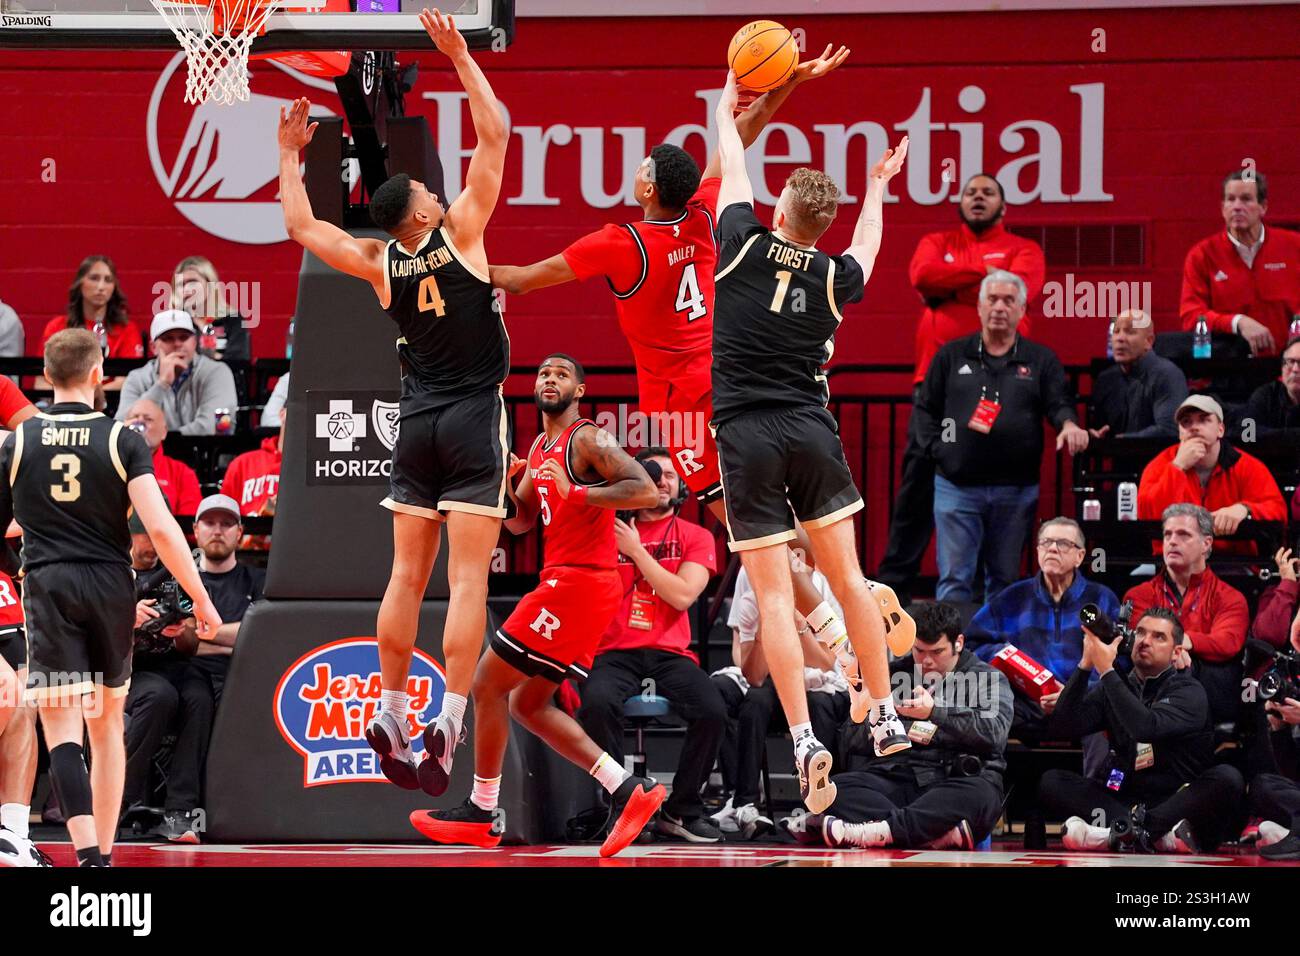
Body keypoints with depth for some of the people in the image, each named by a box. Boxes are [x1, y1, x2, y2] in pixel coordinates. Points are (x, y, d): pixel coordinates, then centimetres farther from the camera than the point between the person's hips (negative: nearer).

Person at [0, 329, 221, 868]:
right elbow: (160, 528, -11)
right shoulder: (122, 440, -2)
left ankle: (88, 855, -24)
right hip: (111, 585, 1)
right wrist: (201, 599, -6)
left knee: (62, 732, -6)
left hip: (47, 586, -1)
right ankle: (105, 852, 23)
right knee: (107, 727, 17)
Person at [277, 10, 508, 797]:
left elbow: (302, 227, 16)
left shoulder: (378, 265, 2)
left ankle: (392, 715, 7)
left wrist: (291, 155, 27)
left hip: (418, 424, 4)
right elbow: (495, 136, -10)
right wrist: (460, 55, -7)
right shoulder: (459, 235, -9)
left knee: (408, 576, 9)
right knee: (468, 579, -7)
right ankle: (450, 721, -16)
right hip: (474, 420, -4)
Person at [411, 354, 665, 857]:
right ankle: (628, 790, 5)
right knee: (528, 704, 13)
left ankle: (482, 813, 2)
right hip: (567, 583, 10)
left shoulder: (587, 440, -9)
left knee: (488, 684, -5)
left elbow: (646, 490, -19)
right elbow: (521, 520, 22)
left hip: (578, 581, -10)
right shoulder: (540, 449, 20)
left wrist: (577, 494, -26)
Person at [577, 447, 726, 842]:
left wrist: (636, 550, -7)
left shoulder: (695, 537, 10)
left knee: (712, 712, -28)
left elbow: (682, 595, -6)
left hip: (669, 654, 1)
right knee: (597, 703, -35)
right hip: (615, 653, -1)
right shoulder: (608, 529, 11)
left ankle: (681, 810, -7)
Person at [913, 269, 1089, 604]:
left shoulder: (1040, 361, 8)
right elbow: (925, 409, 10)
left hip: (1015, 490, 1)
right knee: (954, 579, -4)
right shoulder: (952, 356, 9)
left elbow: (1059, 404, -2)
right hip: (957, 486, -1)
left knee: (1004, 579, 8)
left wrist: (1069, 425, -25)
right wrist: (939, 448, -4)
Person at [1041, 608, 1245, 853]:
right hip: (1126, 802, 4)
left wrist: (1106, 670, -19)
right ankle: (1160, 832, -33)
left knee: (1227, 778, -32)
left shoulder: (1188, 692, 0)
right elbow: (1066, 726, -2)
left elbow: (1146, 727, -20)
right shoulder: (1115, 688, 13)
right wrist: (1086, 664, -9)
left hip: (1179, 803, -4)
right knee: (1051, 782, -16)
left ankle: (1125, 830, -39)